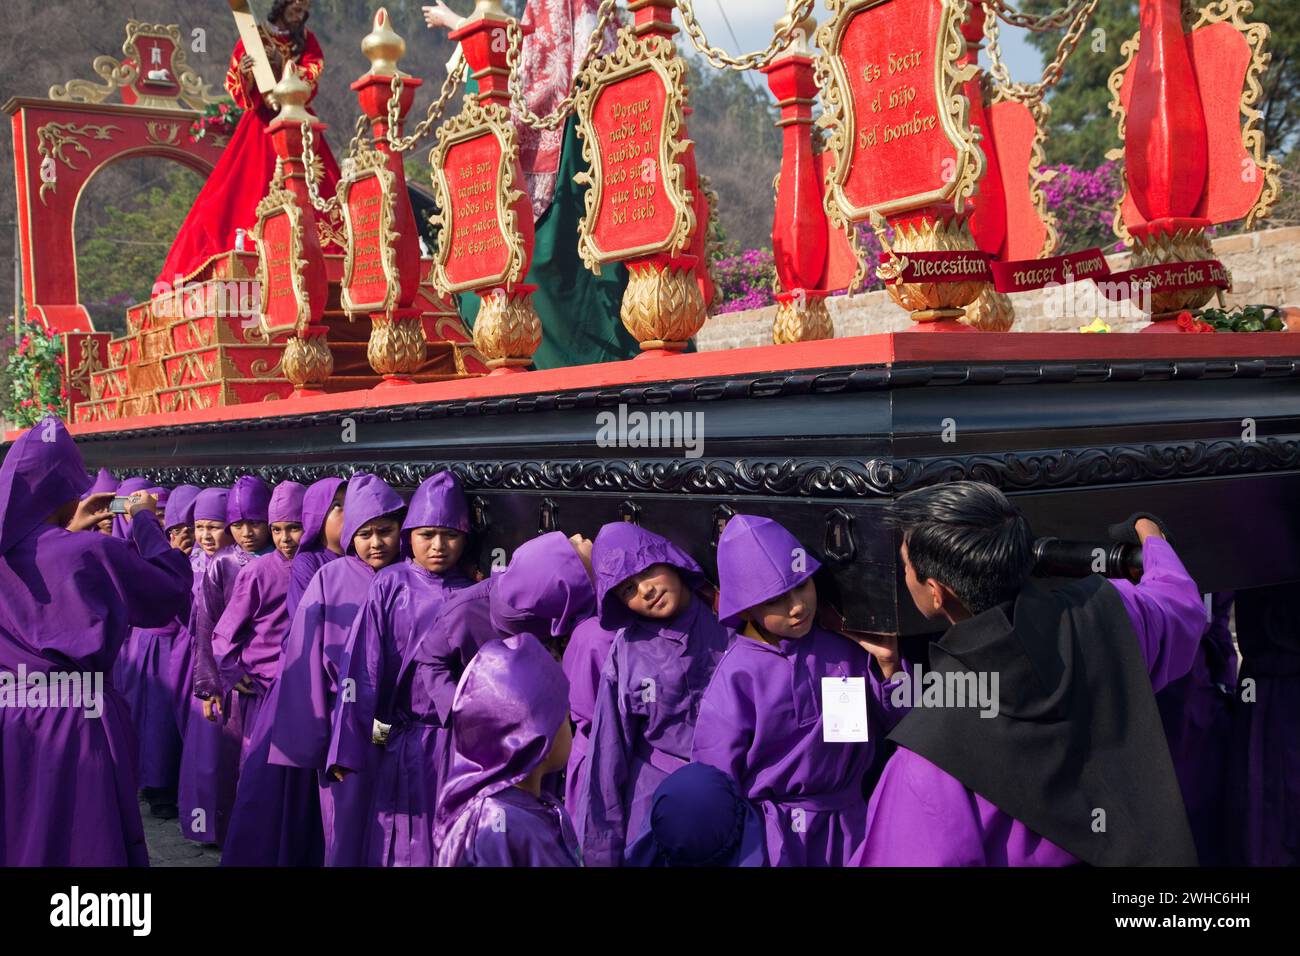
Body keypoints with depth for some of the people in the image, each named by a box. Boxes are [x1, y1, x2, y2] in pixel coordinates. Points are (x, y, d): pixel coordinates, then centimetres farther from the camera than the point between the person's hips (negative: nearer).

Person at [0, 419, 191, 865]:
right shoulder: (91, 551, -18)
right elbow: (174, 587, -8)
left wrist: (70, 530, 17)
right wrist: (145, 522, 2)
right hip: (75, 725, -5)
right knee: (82, 844, 9)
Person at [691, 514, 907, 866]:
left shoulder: (846, 644, -6)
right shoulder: (738, 675, -15)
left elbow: (893, 722, 6)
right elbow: (715, 785, -7)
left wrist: (888, 664, -9)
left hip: (848, 825, 3)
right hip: (774, 836, -3)